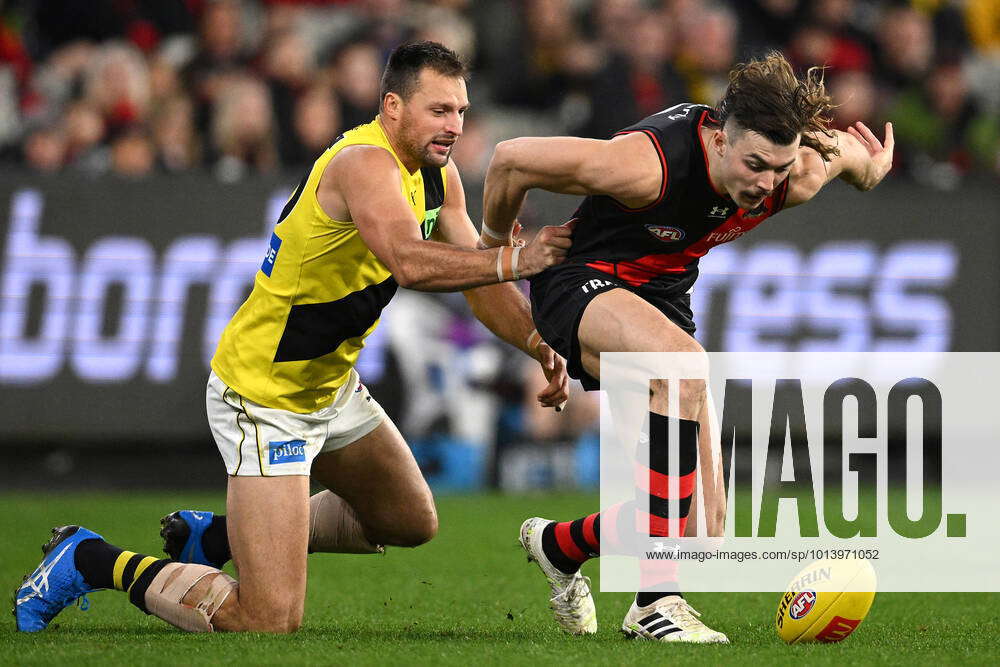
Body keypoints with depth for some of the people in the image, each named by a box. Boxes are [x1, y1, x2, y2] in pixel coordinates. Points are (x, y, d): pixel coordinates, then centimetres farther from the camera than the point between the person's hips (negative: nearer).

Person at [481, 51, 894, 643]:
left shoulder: (798, 178, -15)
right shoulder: (648, 164, -31)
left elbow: (857, 149, 10)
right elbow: (512, 159, -19)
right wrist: (498, 245, -4)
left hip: (663, 299, 6)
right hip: (582, 285, -6)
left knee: (702, 527, -5)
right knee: (685, 364, -40)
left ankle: (560, 546, 25)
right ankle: (656, 600, -39)